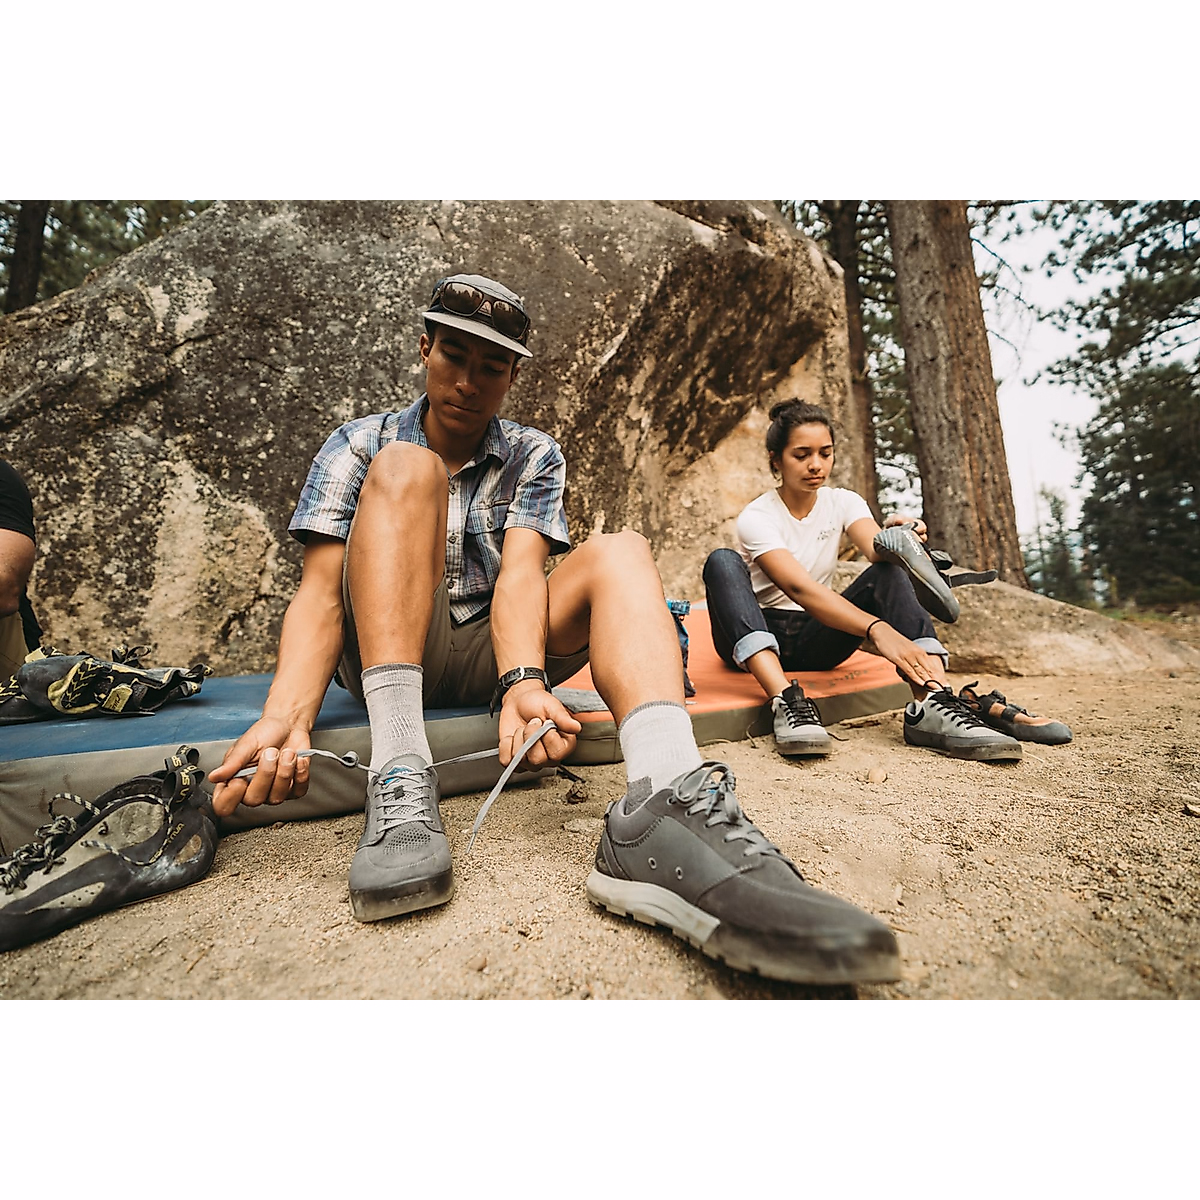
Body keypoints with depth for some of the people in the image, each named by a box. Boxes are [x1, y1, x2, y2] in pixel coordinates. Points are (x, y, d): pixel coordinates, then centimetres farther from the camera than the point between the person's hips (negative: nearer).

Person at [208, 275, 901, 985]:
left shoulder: (534, 458, 8)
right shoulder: (360, 446, 5)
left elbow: (521, 572, -10)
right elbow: (322, 591, -8)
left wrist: (523, 681, -31)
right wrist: (286, 716, -26)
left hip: (489, 656, 2)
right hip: (382, 655, -1)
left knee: (618, 554, -20)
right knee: (407, 470, -21)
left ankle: (668, 801, -48)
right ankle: (400, 780, -36)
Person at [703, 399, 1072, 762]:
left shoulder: (842, 502, 3)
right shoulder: (756, 517, -13)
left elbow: (877, 551, -17)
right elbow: (798, 587, -29)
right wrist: (876, 630, -40)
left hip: (816, 639, 4)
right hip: (758, 637, -3)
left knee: (889, 571, -20)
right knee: (722, 562, -32)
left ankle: (934, 703, -37)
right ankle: (786, 700, -47)